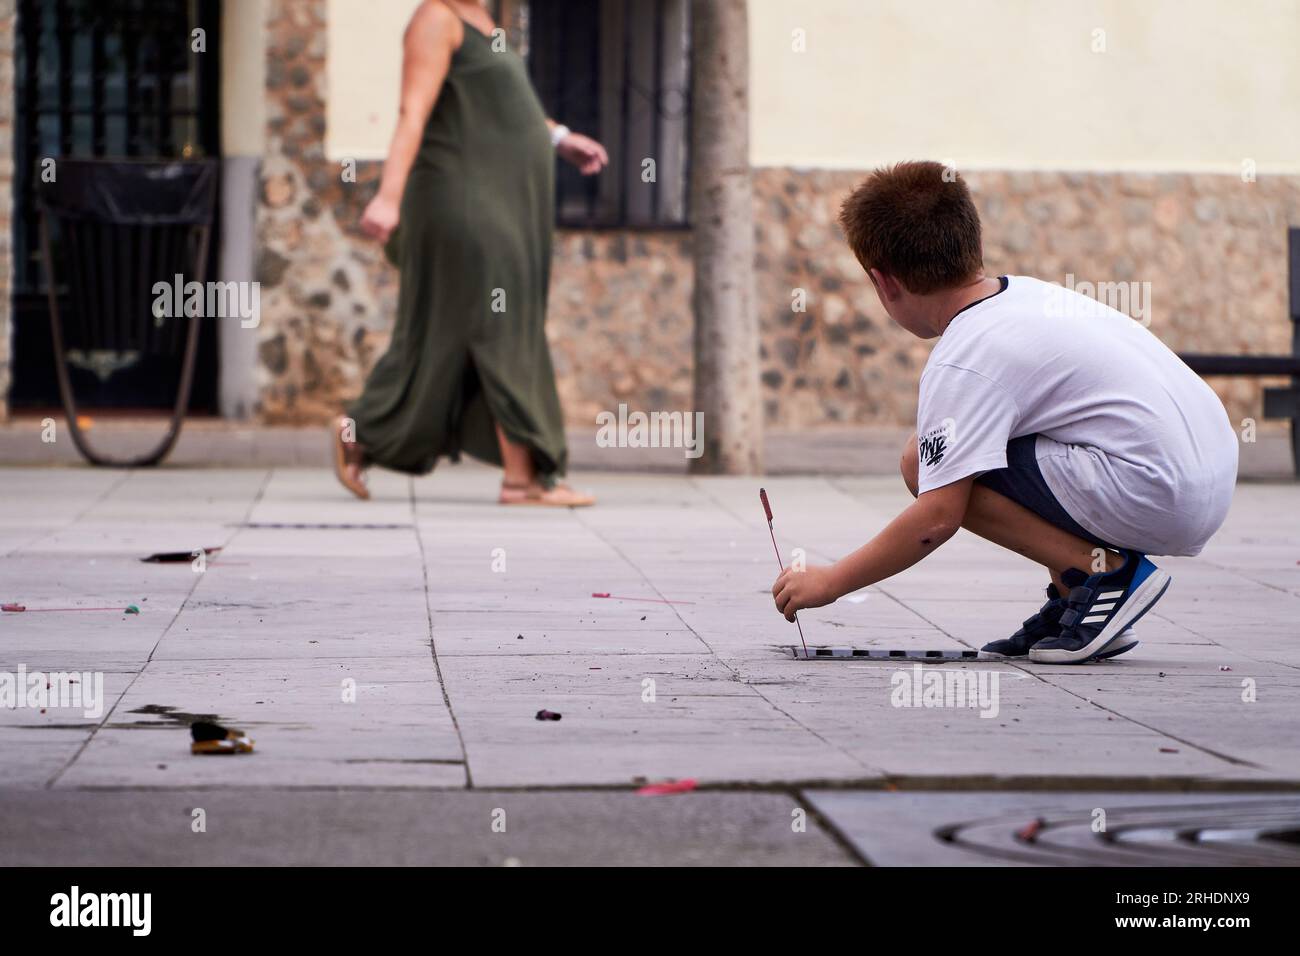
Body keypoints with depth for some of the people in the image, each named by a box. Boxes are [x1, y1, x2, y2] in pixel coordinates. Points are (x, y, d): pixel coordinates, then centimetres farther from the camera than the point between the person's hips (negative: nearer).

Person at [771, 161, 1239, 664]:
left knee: (923, 466, -8)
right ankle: (1074, 601, 14)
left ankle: (1101, 571, -9)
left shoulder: (962, 362, -13)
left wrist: (830, 581, -5)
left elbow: (937, 518, -16)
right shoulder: (1027, 291, 13)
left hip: (1157, 499, -9)